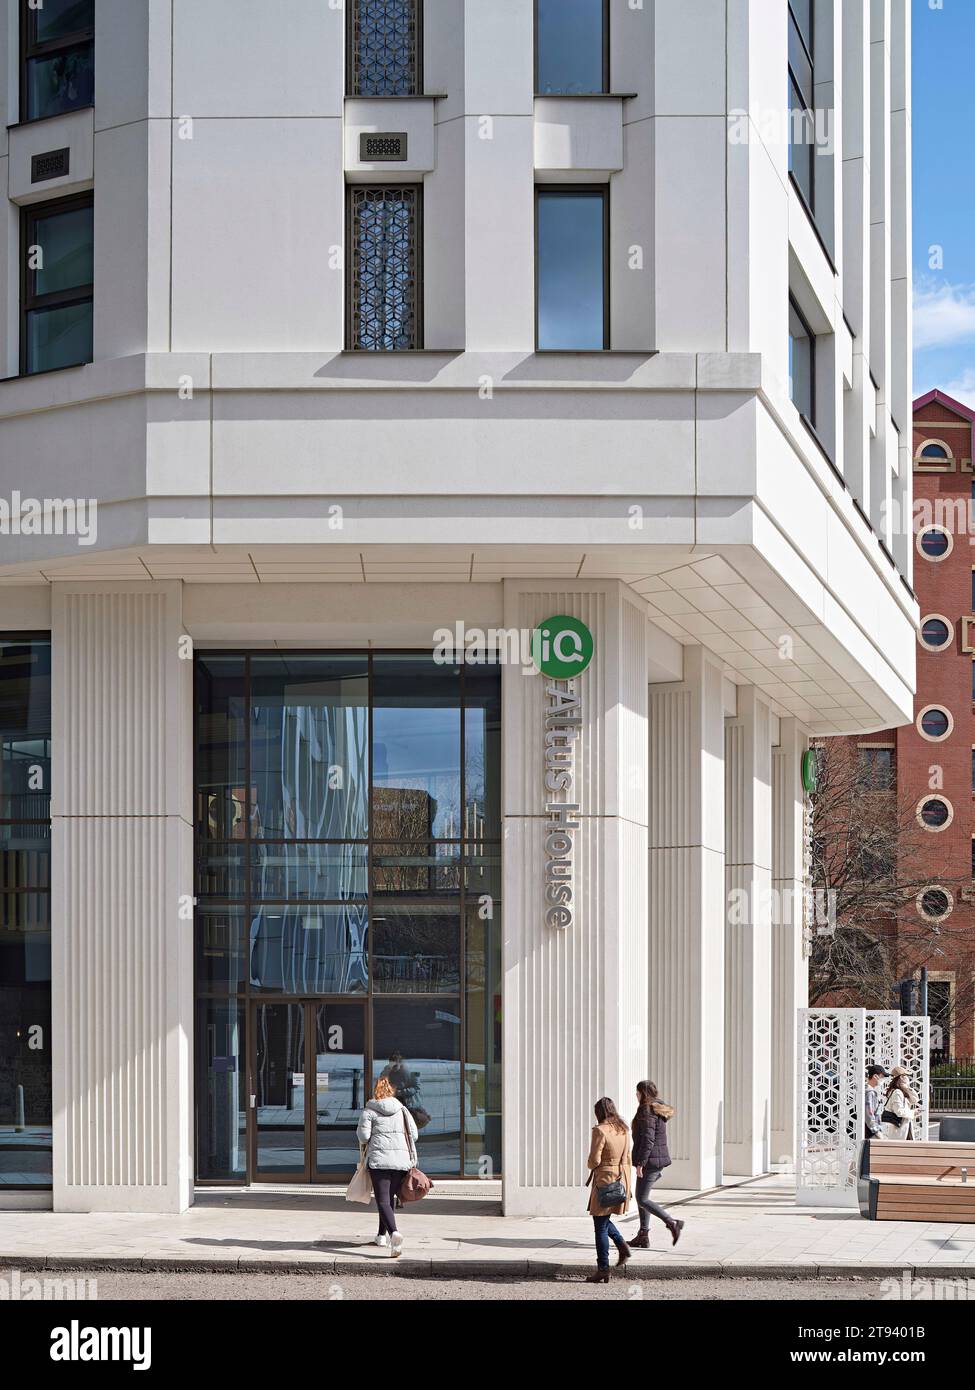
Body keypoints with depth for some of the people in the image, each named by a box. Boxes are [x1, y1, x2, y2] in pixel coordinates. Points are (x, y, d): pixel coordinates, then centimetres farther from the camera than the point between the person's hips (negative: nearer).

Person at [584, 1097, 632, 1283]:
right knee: (604, 1219, 25)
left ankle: (603, 1270, 3)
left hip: (605, 1179, -8)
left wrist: (591, 1167, 7)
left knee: (600, 1226, 0)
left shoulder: (600, 1130, -16)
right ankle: (622, 1245, 8)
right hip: (621, 1178, 8)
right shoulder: (623, 1130, 7)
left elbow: (594, 1160, -17)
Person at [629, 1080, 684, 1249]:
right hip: (660, 1158, 10)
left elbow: (648, 1140, -23)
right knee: (642, 1197, 14)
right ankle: (643, 1237, 15)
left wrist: (640, 1163, -21)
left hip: (649, 1160, -10)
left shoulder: (647, 1113, -16)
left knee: (642, 1200, -6)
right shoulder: (658, 1111, 14)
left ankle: (672, 1223, -12)